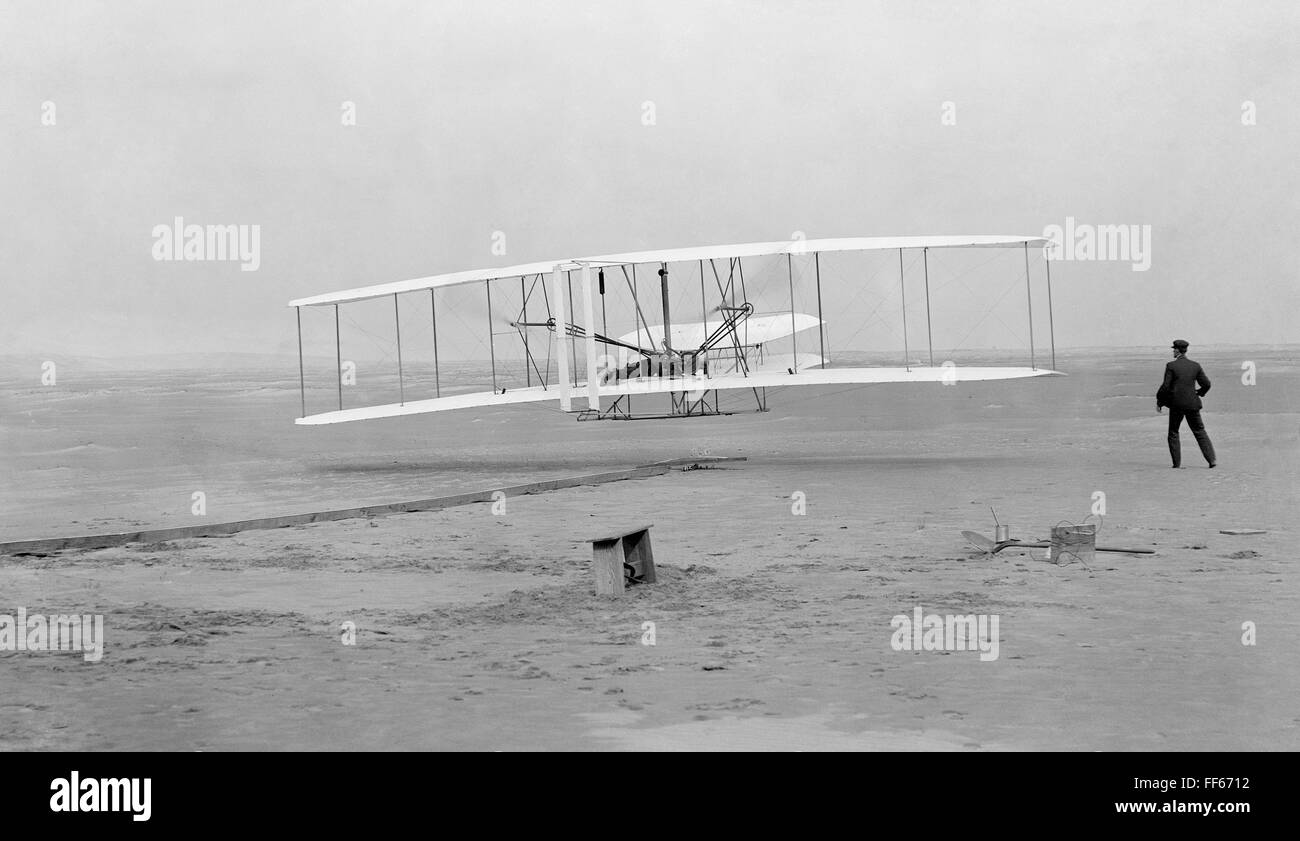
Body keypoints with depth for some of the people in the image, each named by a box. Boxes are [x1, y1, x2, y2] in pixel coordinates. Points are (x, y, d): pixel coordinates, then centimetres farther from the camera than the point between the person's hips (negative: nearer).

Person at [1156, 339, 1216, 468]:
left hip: (1177, 404, -3)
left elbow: (1165, 386, -11)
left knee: (1173, 433, 11)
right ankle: (1211, 459, 3)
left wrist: (1159, 402, 0)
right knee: (1200, 432, 11)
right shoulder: (1195, 366, 2)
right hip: (1192, 404, 3)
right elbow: (1206, 384, 4)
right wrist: (1200, 393, 24)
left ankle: (1177, 462, 6)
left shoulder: (1171, 366, -9)